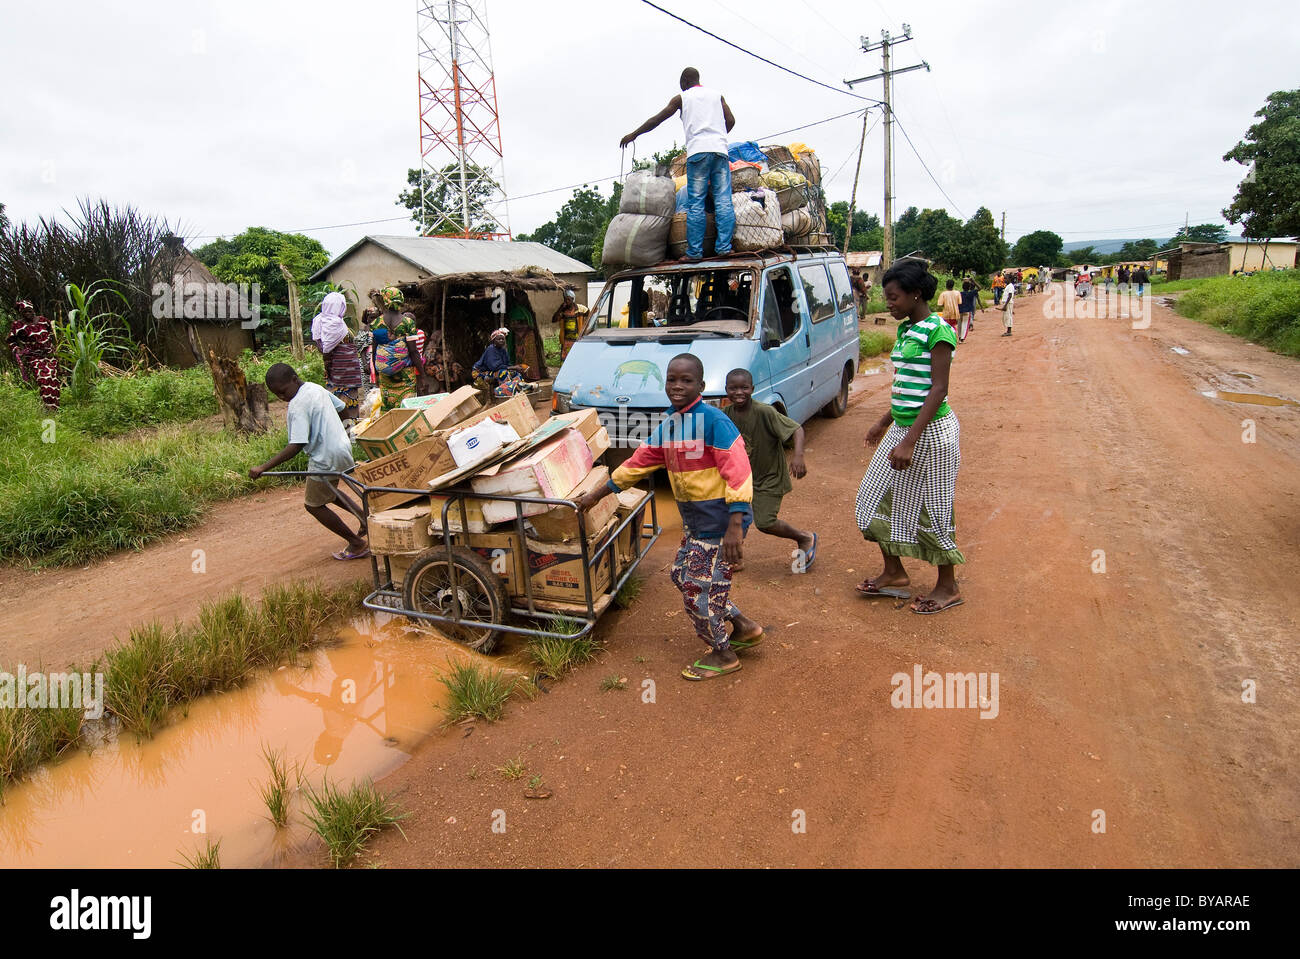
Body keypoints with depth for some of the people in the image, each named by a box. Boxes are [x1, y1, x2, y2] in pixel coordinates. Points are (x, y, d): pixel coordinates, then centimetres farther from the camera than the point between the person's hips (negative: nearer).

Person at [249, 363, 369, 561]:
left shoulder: (297, 406, -23)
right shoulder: (316, 388, 3)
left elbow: (296, 447, -29)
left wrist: (263, 468, -29)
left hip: (326, 459, -9)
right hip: (343, 447, 9)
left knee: (314, 505, 8)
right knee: (328, 492, 31)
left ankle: (357, 544, 12)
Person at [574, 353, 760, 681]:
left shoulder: (712, 420, -18)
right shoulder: (666, 426, 6)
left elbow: (738, 472, -23)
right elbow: (639, 463, 16)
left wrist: (735, 527, -29)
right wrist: (597, 495, 19)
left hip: (720, 520, -9)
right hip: (694, 519, 9)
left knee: (697, 586, 0)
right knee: (681, 574, 18)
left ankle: (723, 656, 24)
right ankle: (744, 627, 34)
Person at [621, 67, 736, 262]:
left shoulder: (682, 98, 13)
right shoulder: (717, 95, 22)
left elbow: (657, 119, 14)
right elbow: (730, 120, 15)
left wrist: (633, 134, 22)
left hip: (698, 151, -3)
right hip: (720, 150, 3)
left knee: (695, 204, -4)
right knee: (723, 201, -1)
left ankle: (694, 252, -8)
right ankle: (724, 246, -10)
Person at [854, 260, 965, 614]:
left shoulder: (937, 332, -15)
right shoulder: (906, 329, 11)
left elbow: (938, 390, -20)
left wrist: (909, 442, -25)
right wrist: (885, 422, 22)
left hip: (931, 431, -9)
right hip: (903, 426, 9)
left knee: (932, 507, 2)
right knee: (876, 496, 11)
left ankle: (947, 588, 20)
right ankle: (894, 574, 26)